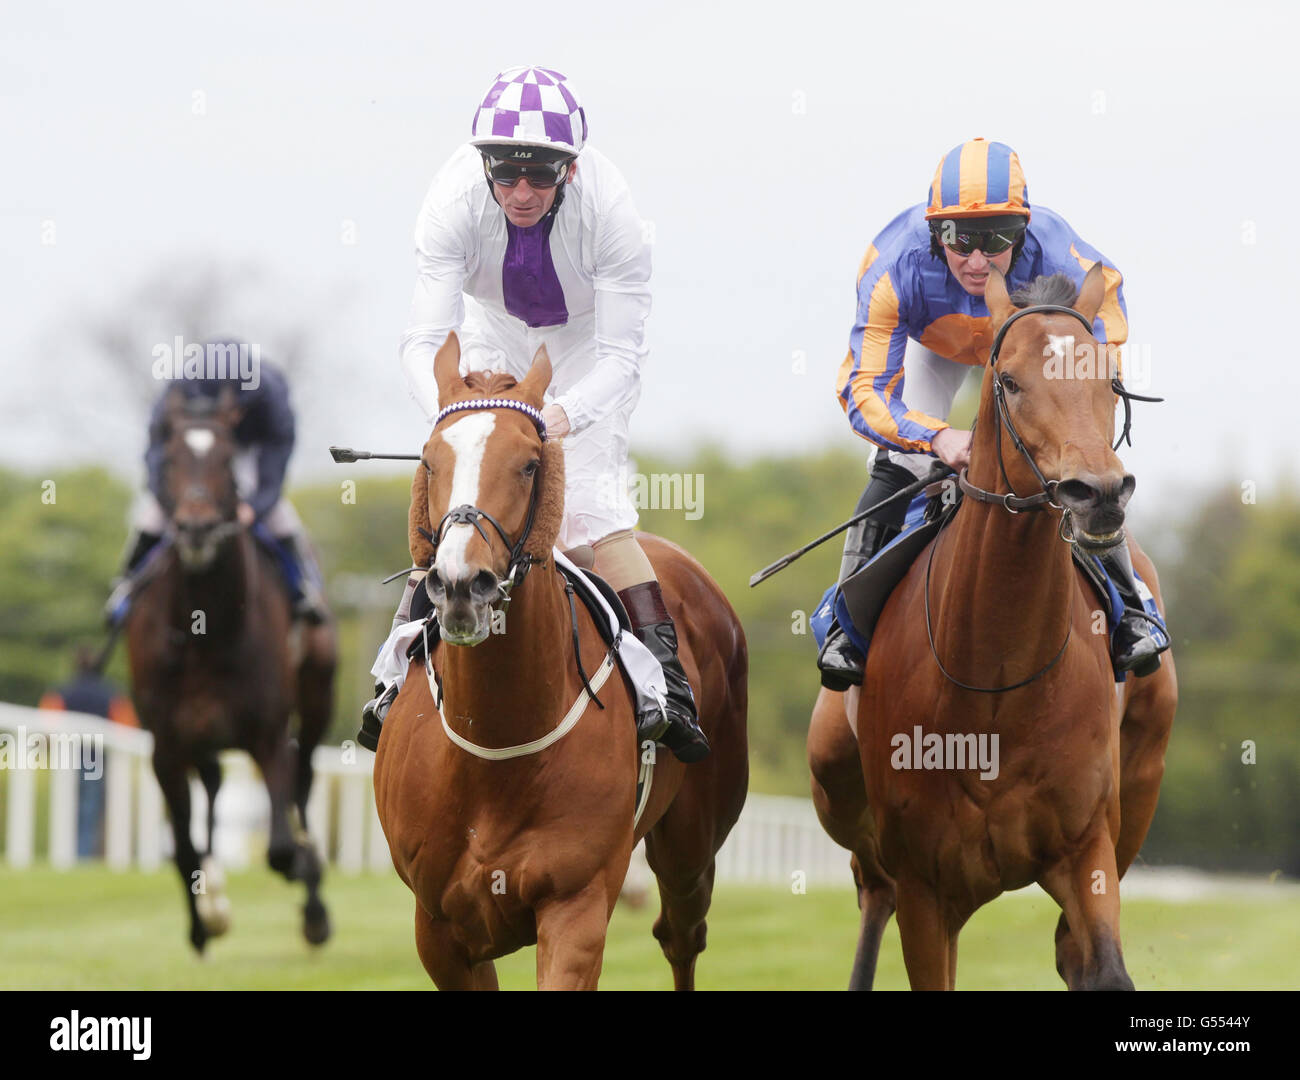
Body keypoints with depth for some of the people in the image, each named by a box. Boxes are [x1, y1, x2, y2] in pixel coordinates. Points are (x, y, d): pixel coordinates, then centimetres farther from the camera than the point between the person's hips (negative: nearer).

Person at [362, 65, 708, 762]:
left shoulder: (608, 208, -35)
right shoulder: (454, 200, -32)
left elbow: (622, 354, -33)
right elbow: (423, 338, -33)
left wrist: (565, 415, -52)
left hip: (588, 340, -2)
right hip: (495, 331, 2)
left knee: (592, 498, -18)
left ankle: (668, 687, -18)